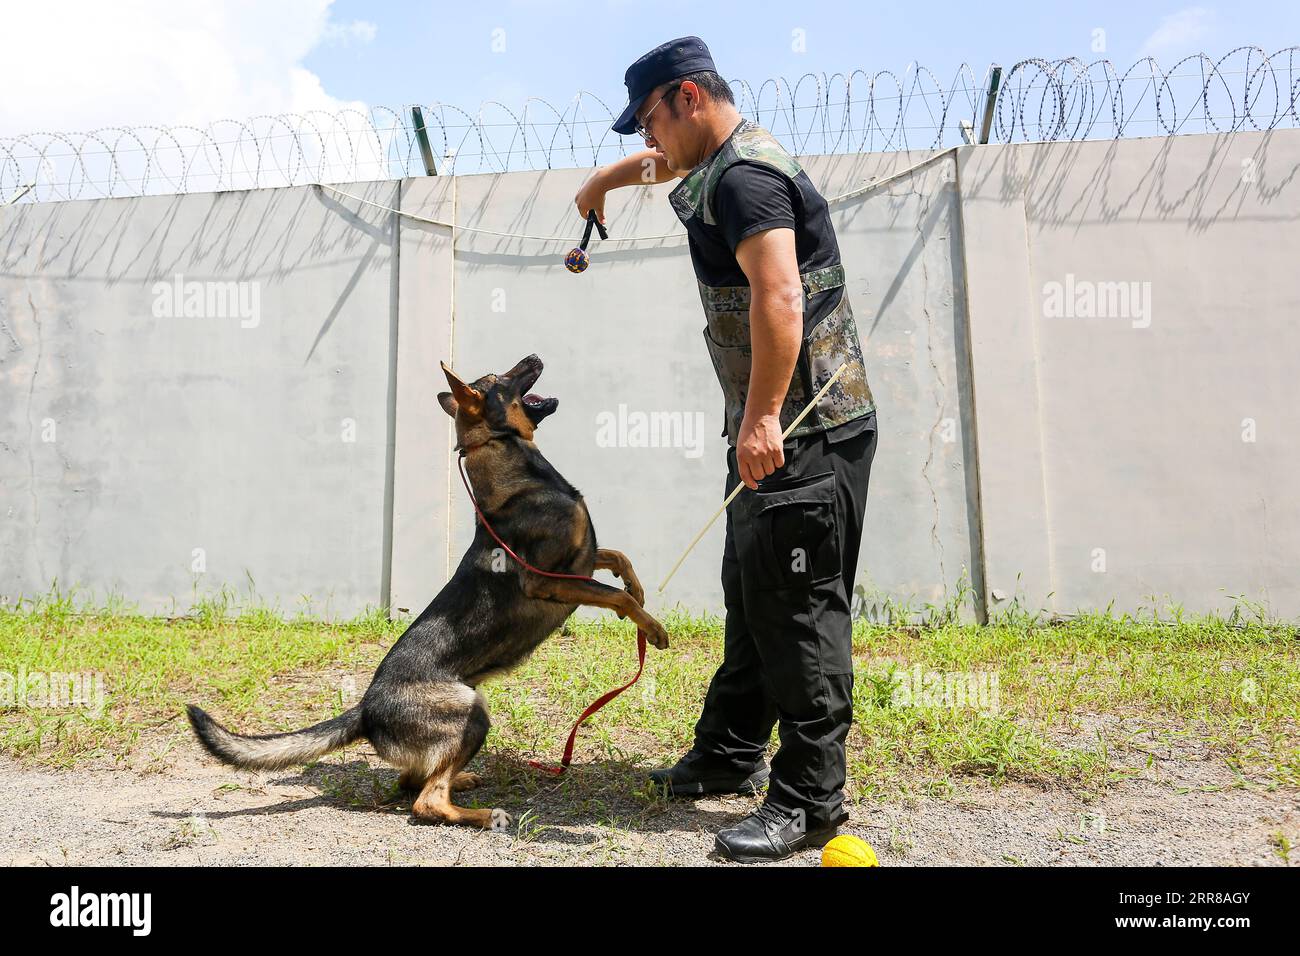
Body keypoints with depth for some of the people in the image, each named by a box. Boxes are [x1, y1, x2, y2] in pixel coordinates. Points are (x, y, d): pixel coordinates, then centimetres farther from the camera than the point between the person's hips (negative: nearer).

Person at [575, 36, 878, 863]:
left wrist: (763, 417, -31)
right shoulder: (721, 165, 21)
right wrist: (606, 179, 60)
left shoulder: (746, 176, -12)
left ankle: (810, 799, 2)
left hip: (809, 430, -11)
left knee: (799, 608, -8)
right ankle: (730, 756, 27)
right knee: (752, 595, 14)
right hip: (775, 427, 11)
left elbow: (779, 295, -26)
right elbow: (667, 165, 45)